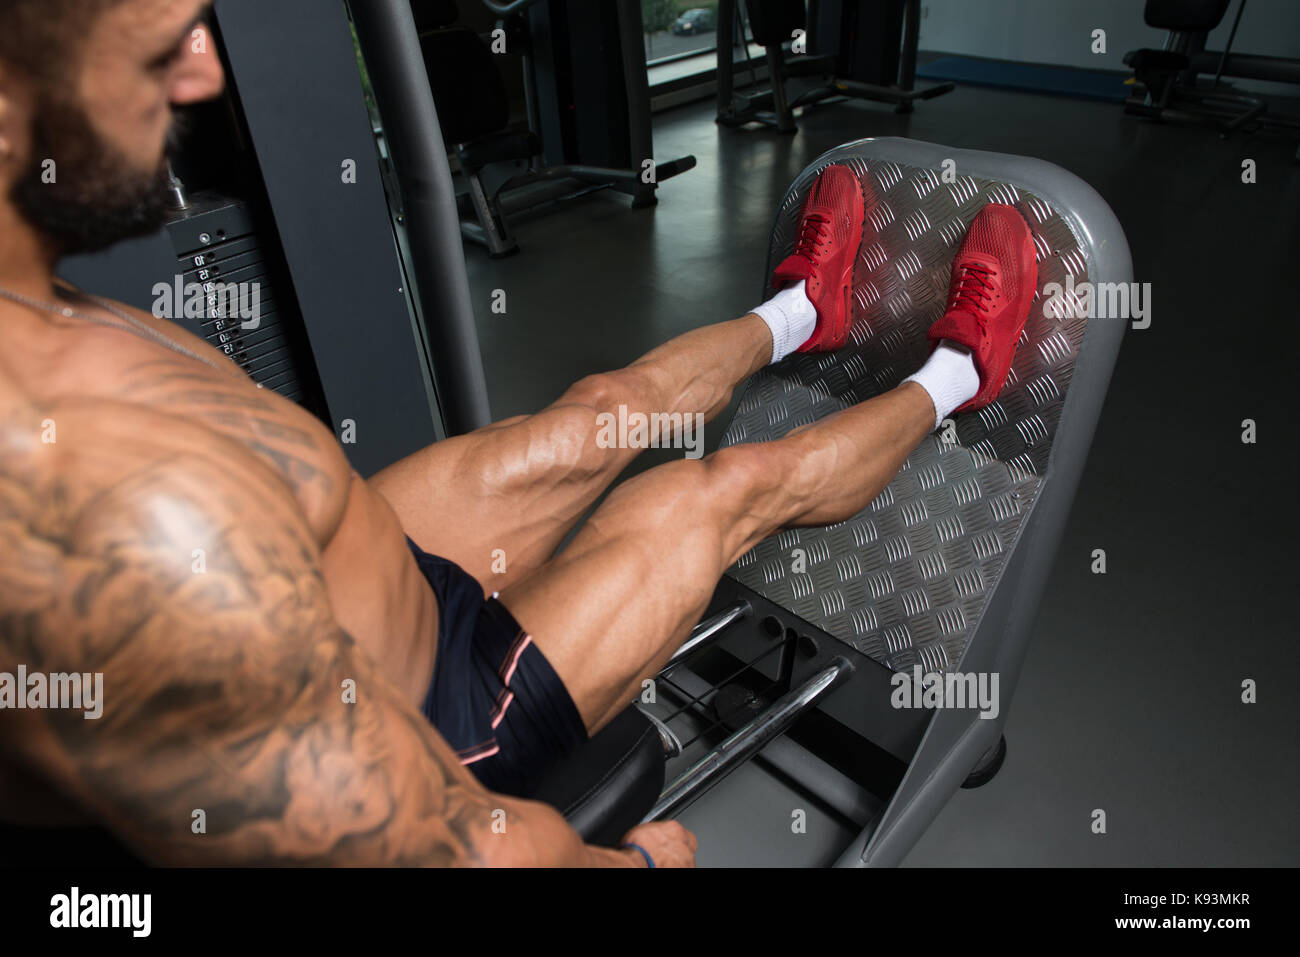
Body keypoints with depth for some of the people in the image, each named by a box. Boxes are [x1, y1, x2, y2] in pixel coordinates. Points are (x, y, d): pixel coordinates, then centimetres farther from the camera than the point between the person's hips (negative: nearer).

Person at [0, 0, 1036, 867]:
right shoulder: (103, 503, -44)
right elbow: (460, 850, -35)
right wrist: (629, 858, -13)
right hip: (432, 709, -7)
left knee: (600, 408, 14)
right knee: (735, 484, 2)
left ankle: (803, 311, 44)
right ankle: (955, 378, 32)